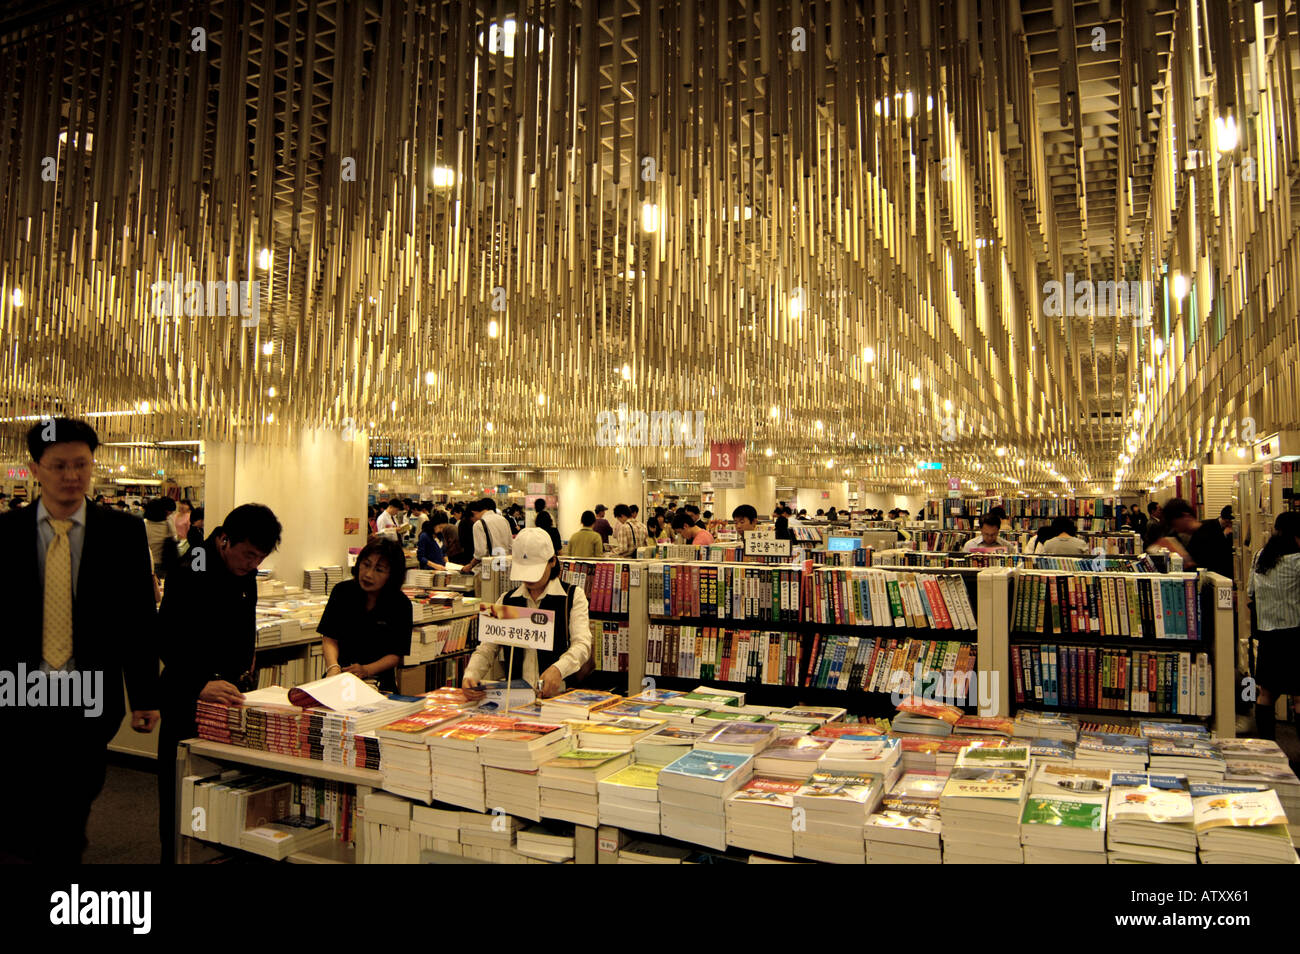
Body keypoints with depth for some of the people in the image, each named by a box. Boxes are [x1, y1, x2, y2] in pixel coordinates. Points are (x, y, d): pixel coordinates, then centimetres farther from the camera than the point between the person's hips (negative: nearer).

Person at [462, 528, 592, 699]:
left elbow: (582, 644, -8)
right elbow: (486, 649, 13)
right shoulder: (506, 601, 18)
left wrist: (558, 669, -30)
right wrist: (470, 676, -10)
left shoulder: (573, 596, 7)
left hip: (558, 695, -3)